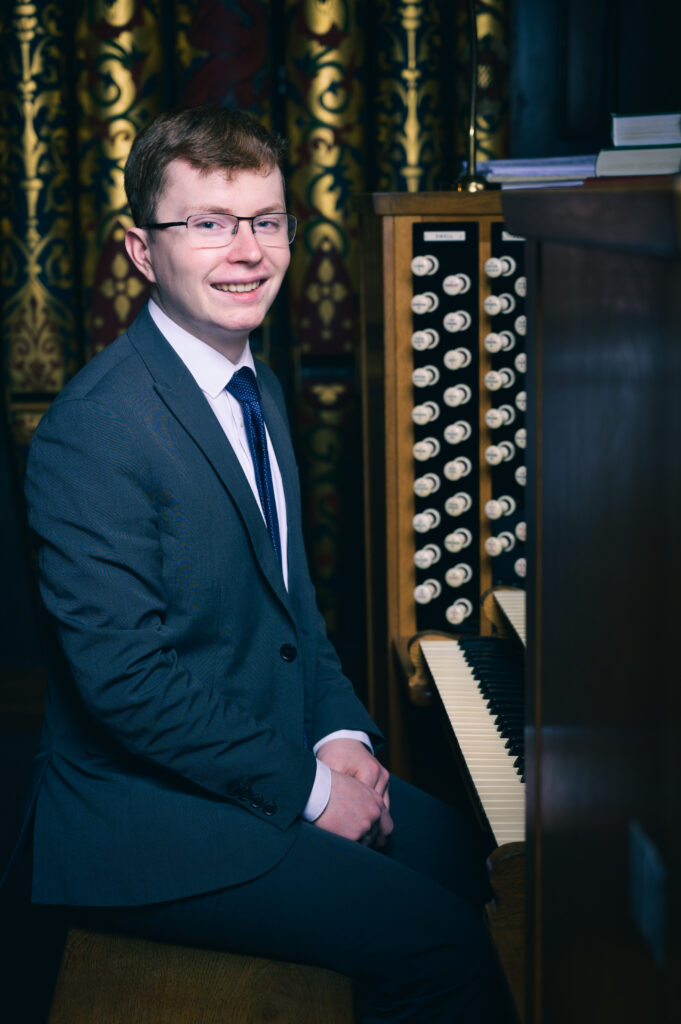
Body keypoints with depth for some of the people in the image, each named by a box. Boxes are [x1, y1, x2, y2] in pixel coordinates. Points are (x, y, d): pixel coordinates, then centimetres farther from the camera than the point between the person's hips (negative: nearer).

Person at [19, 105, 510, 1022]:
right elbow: (125, 679, -25)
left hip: (282, 761, 9)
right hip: (145, 820, -9)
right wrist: (303, 789, -18)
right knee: (439, 944, -15)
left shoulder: (259, 389, 8)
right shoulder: (94, 428, -23)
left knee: (465, 855, 13)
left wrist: (340, 732, 0)